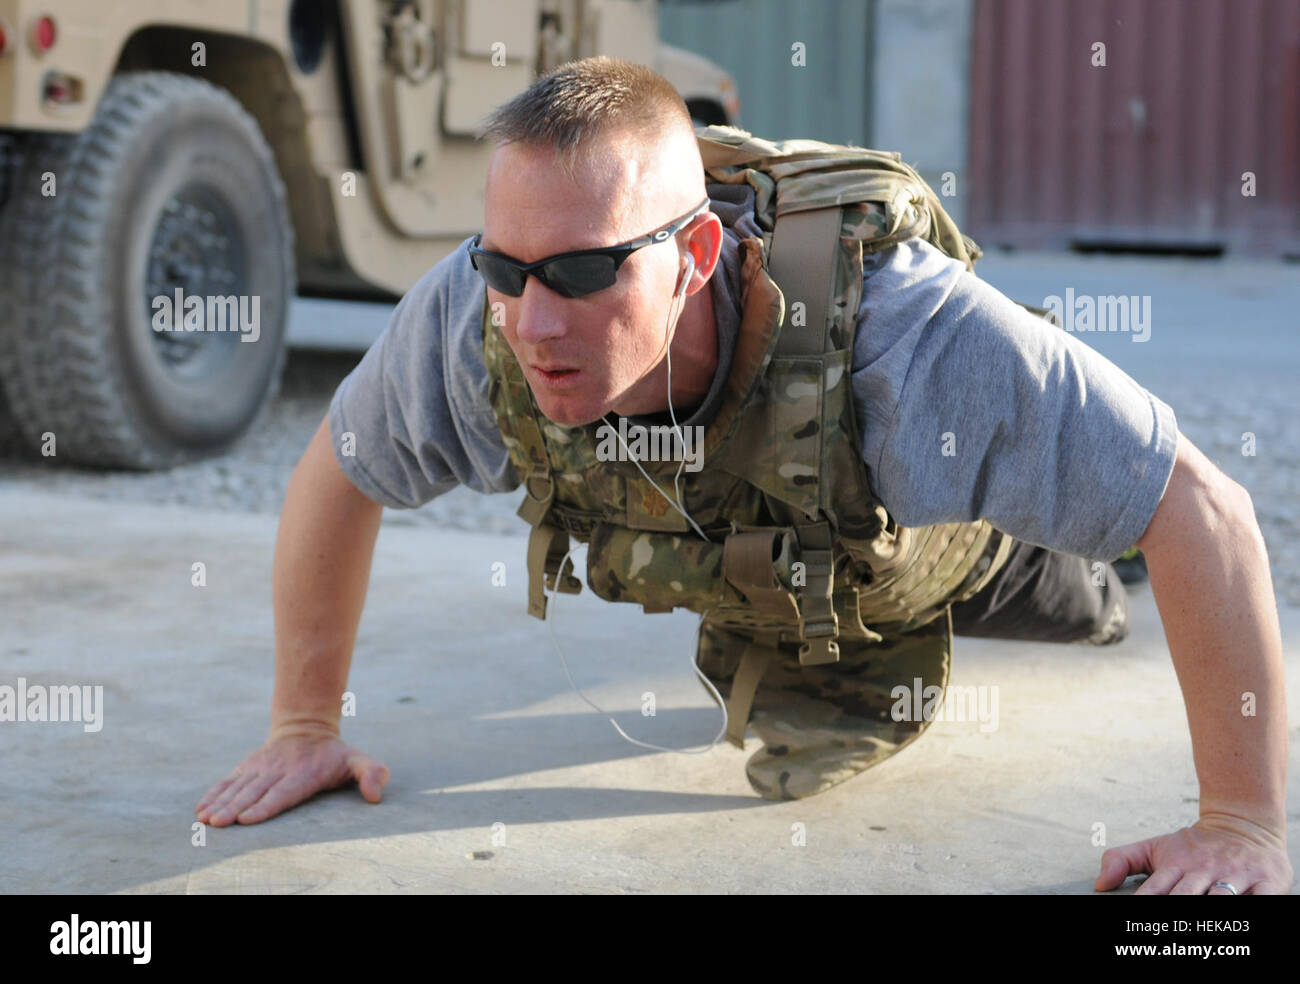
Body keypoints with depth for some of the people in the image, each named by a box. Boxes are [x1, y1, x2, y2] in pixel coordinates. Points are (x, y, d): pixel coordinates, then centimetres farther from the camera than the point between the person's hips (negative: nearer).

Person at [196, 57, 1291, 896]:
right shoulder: (469, 324, -40)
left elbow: (1205, 511, -47)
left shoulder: (911, 334, -52)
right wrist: (304, 725, -14)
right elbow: (335, 469, -18)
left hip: (946, 532, -3)